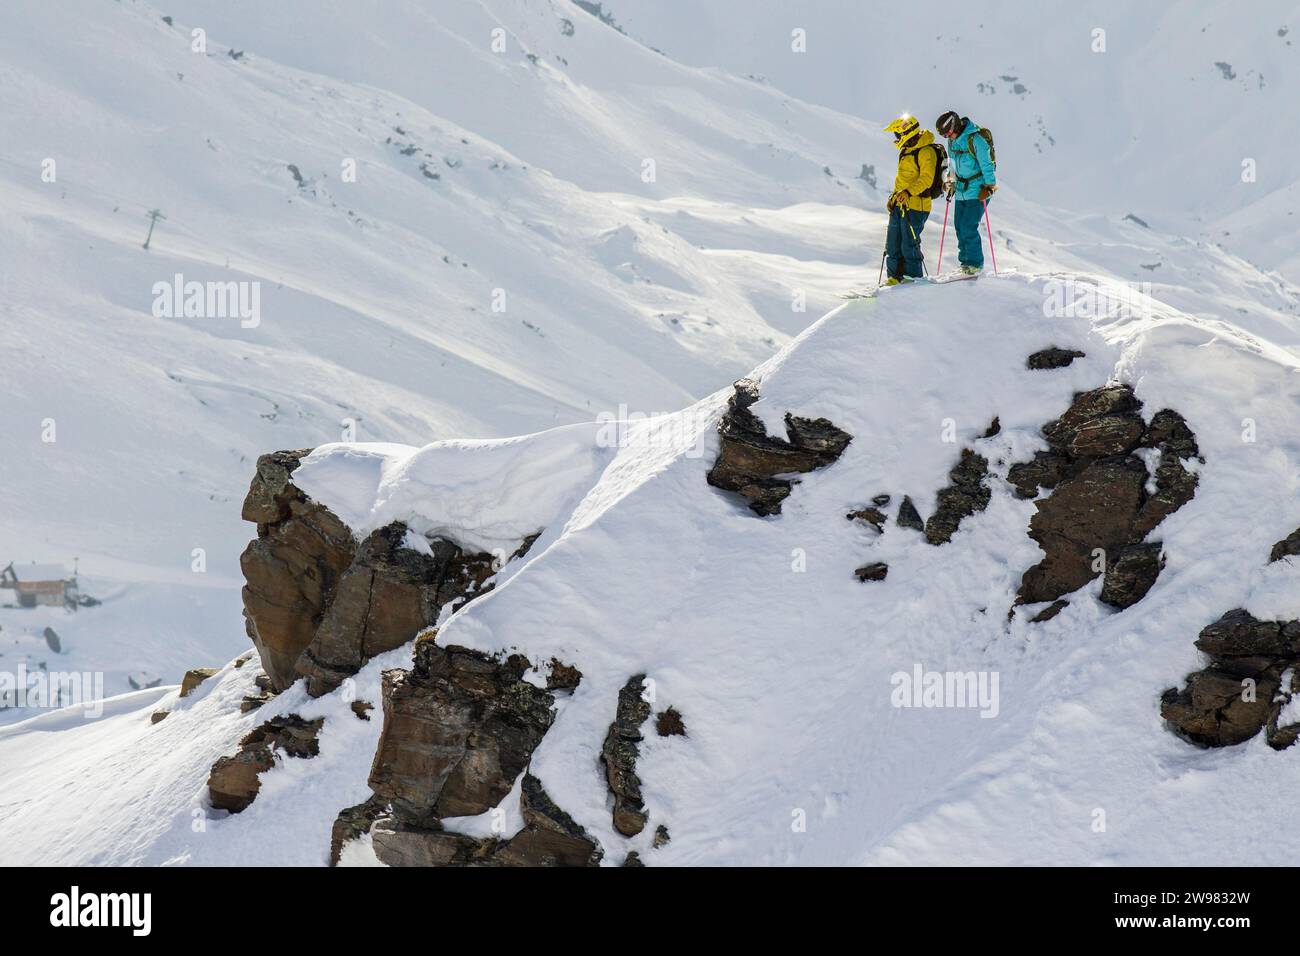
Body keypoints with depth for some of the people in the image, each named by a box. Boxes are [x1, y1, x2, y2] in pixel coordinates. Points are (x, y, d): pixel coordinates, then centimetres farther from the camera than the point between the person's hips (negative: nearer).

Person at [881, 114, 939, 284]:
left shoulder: (926, 152, -14)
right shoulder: (906, 150, 16)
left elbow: (926, 179, -22)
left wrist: (909, 192, -33)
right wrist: (894, 196, 21)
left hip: (915, 205, -9)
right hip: (900, 204, 9)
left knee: (909, 245, -7)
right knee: (893, 244, 9)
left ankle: (914, 278, 2)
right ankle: (896, 276, 16)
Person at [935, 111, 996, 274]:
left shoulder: (976, 139, -19)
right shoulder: (952, 141, 7)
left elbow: (986, 164, -18)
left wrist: (989, 186, -18)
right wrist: (952, 184, 24)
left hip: (977, 192, -8)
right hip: (961, 191, 8)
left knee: (968, 227, -12)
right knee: (959, 226, 8)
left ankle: (975, 263, -2)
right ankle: (965, 261, 17)